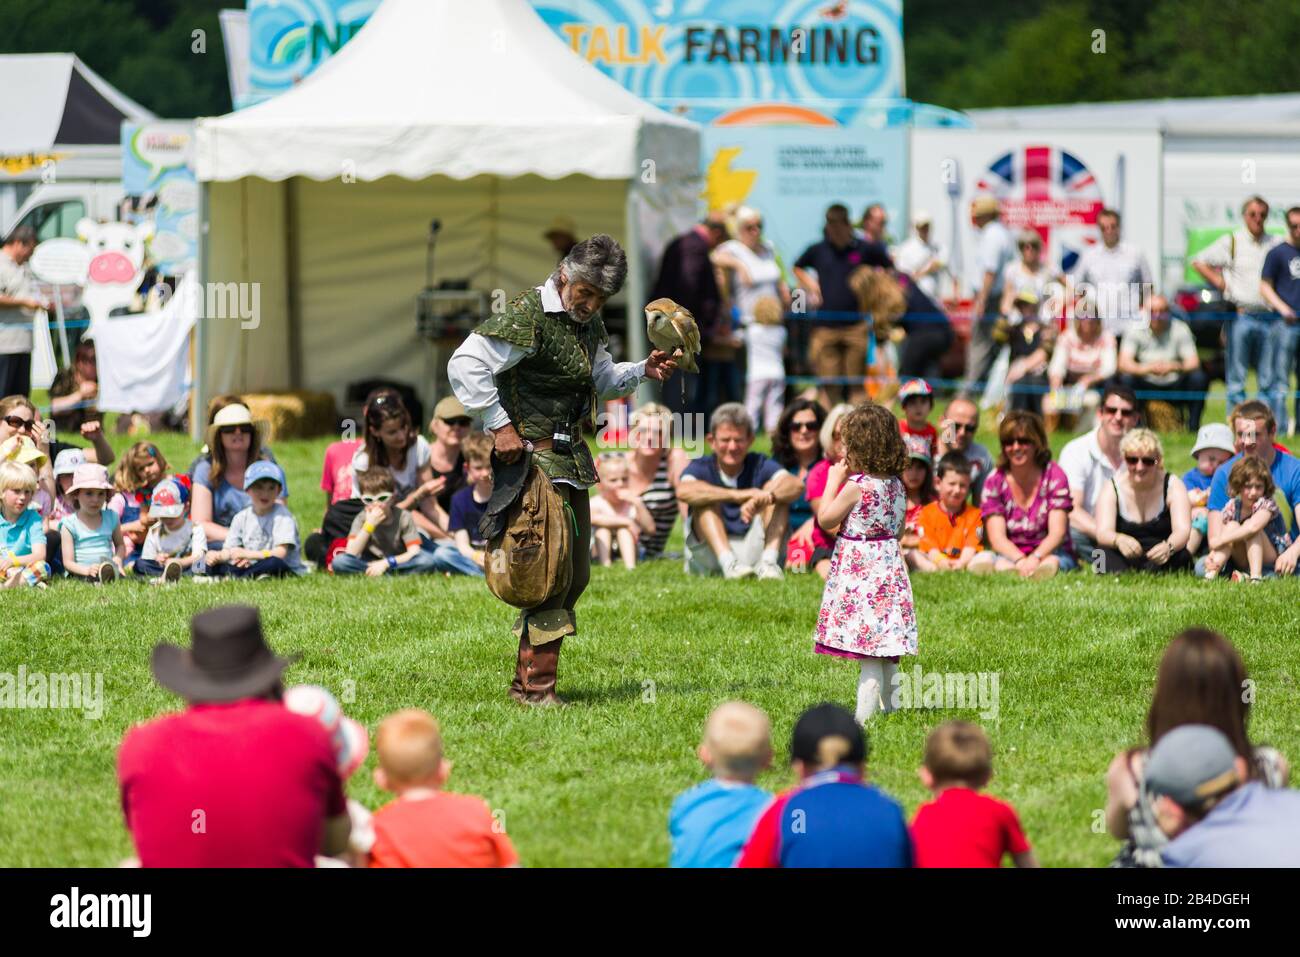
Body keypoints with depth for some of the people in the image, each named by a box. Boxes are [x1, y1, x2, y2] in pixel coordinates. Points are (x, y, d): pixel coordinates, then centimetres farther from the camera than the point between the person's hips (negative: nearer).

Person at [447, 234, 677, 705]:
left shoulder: (588, 322, 12)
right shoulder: (527, 316, -15)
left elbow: (602, 380, 28)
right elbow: (465, 365, -22)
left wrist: (643, 370, 10)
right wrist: (499, 425, -24)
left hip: (571, 455, 9)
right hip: (534, 455, -9)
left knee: (575, 572, 11)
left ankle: (527, 678, 20)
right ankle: (535, 687, -8)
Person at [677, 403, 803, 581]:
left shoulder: (759, 465, 2)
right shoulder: (702, 468, -1)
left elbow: (796, 485, -18)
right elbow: (683, 491, -27)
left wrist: (764, 498, -40)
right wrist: (739, 495, -36)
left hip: (754, 552, 1)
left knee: (776, 489, -11)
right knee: (706, 499, -19)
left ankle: (769, 561, -31)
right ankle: (728, 563, -39)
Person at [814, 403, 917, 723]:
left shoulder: (856, 486, -17)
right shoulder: (896, 485, 5)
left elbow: (826, 519, -6)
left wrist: (834, 480, 2)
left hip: (858, 570, -7)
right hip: (889, 563, 7)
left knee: (868, 656, -8)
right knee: (886, 654, 15)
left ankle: (864, 717, -9)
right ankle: (888, 707, 23)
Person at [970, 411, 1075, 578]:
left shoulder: (1054, 475, -2)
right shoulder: (995, 481, 2)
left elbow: (1057, 532, -10)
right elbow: (997, 537, -8)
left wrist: (1035, 558, -32)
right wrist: (1021, 561, -30)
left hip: (1050, 553, -1)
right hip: (1010, 555, 1)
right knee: (980, 561, -34)